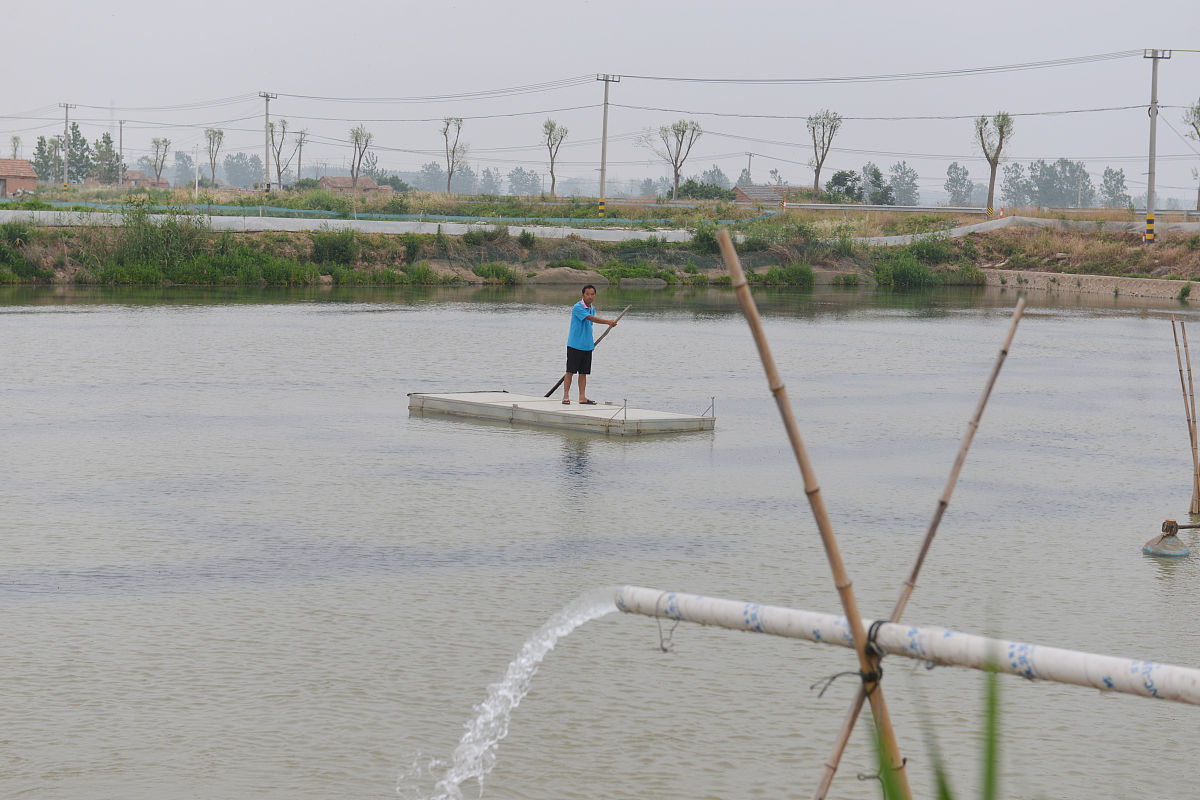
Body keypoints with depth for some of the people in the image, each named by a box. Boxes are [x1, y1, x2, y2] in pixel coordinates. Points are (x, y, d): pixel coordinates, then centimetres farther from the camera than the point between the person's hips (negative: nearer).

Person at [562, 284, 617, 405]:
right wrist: (608, 322, -34)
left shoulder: (592, 308, 12)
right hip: (574, 345, -7)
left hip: (587, 346, 7)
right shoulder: (578, 307, -15)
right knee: (570, 371, -3)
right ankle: (566, 396, 0)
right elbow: (591, 318, -27)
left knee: (583, 372, 8)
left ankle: (582, 397, 10)